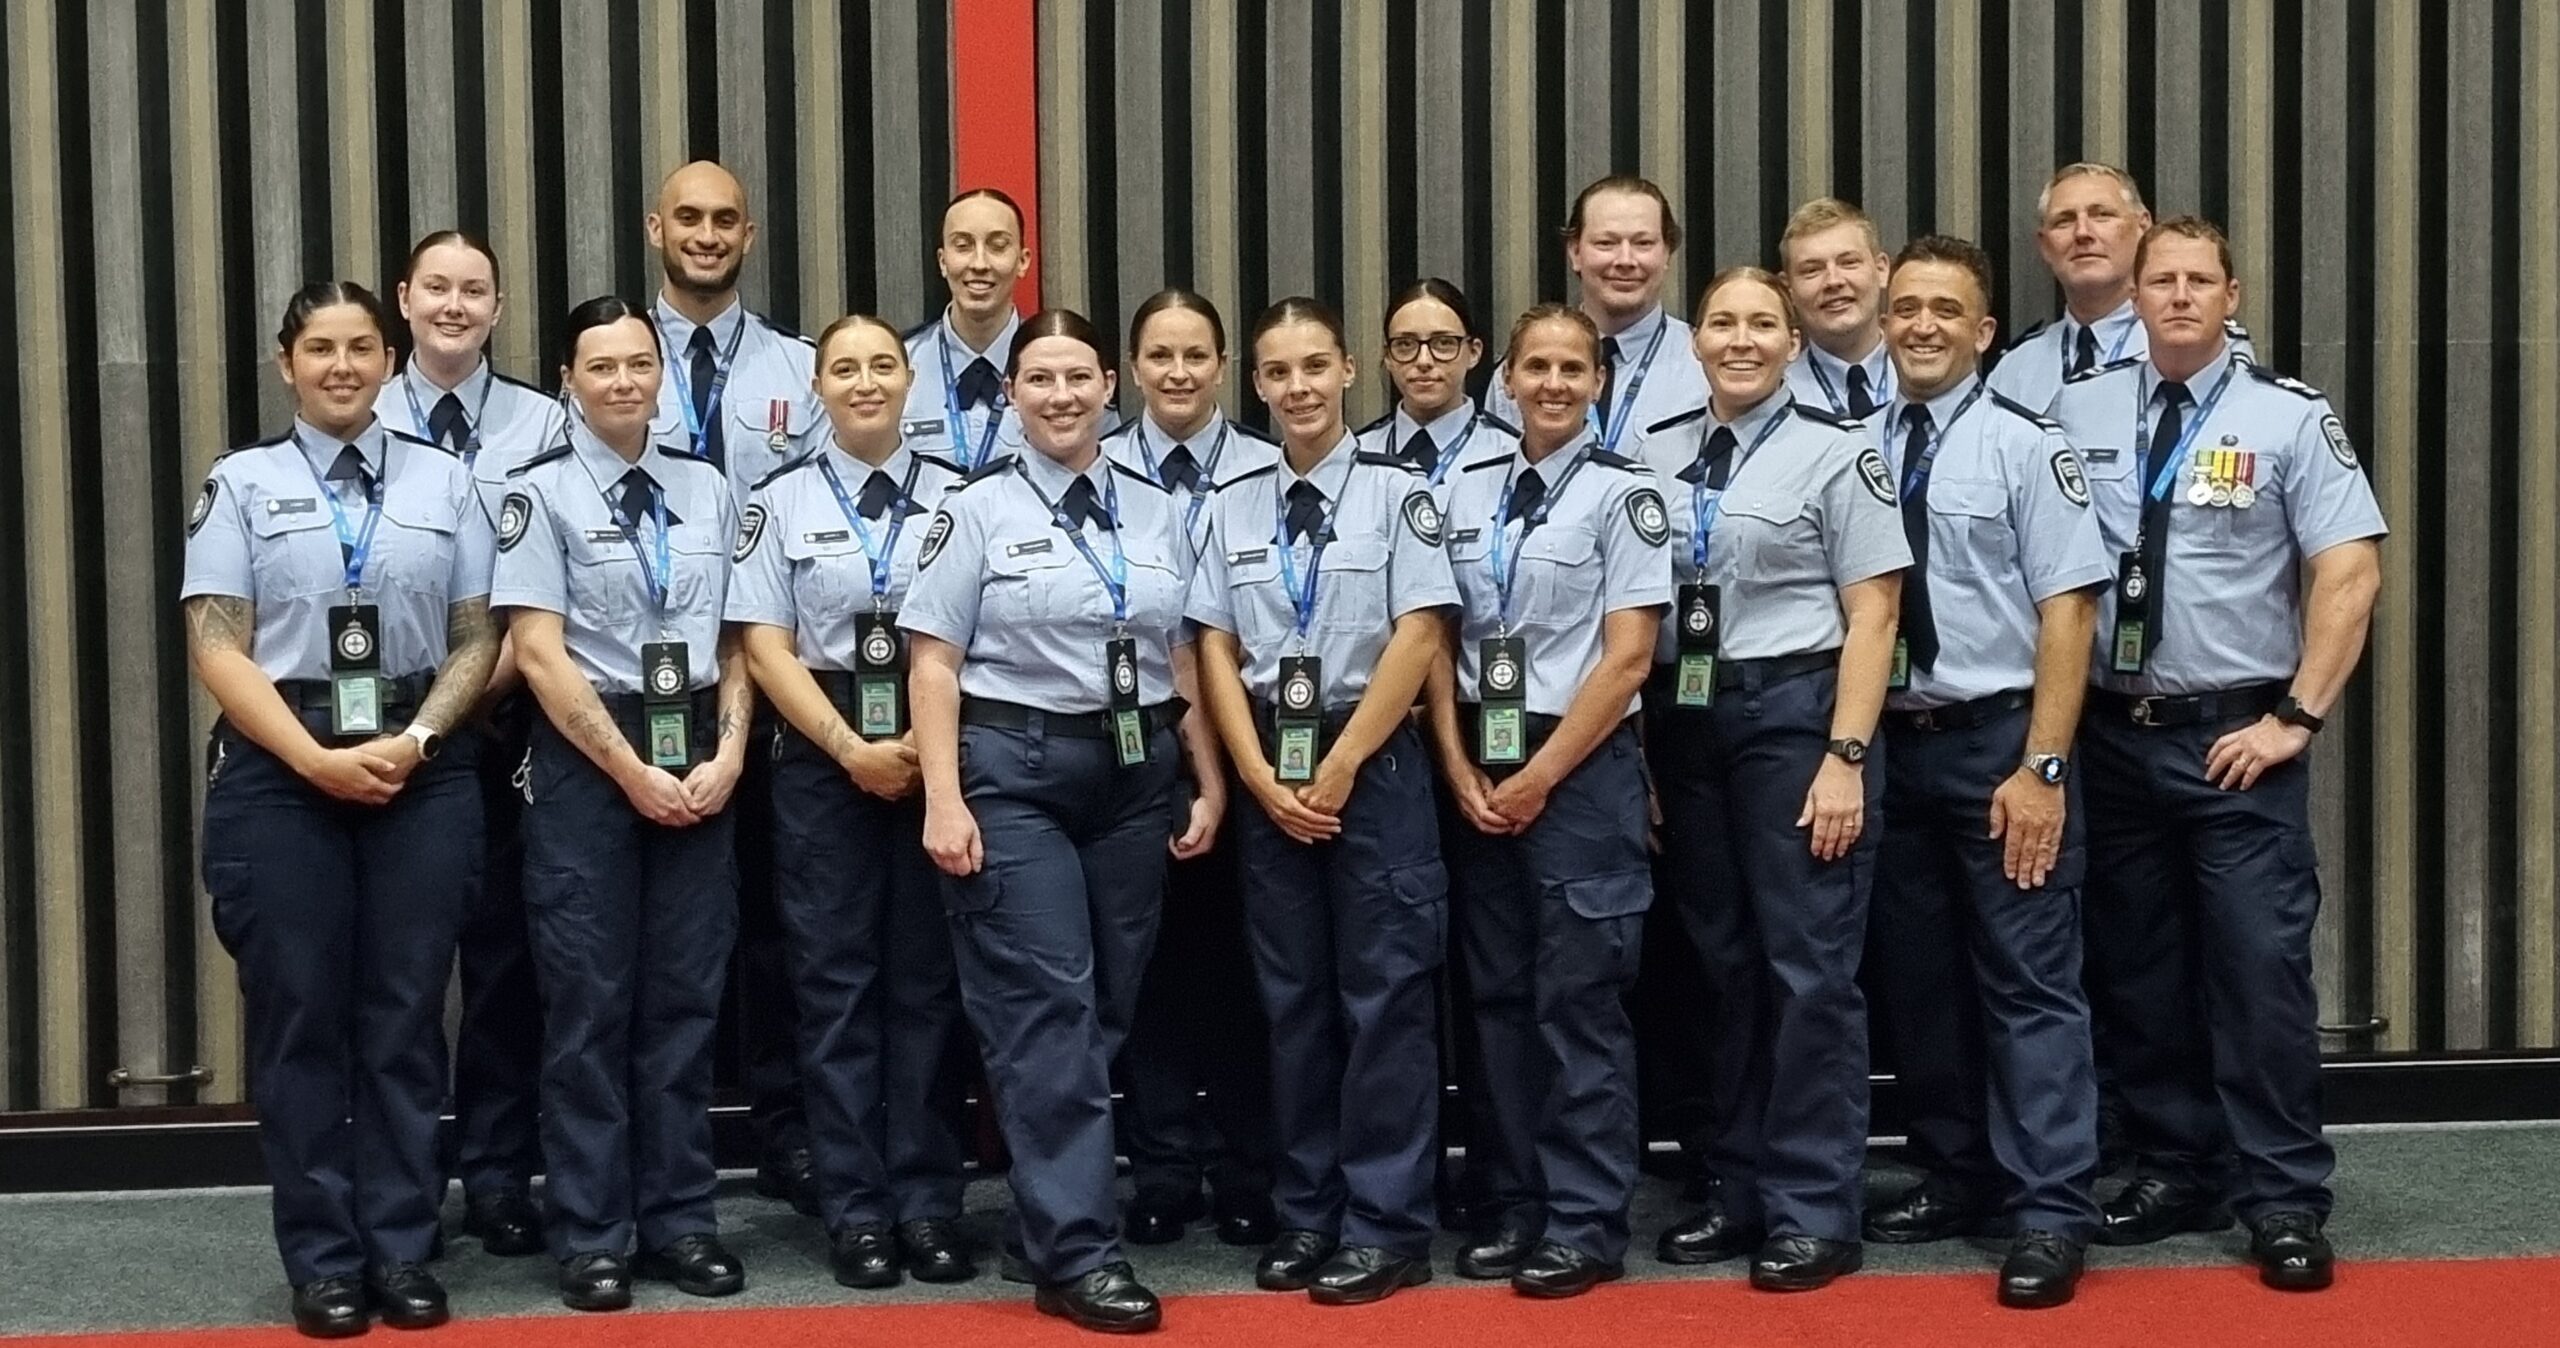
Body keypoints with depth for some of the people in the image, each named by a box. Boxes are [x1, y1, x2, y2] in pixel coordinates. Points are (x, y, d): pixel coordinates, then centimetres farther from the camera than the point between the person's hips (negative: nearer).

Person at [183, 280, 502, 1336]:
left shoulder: (444, 480, 9)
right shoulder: (242, 484, 5)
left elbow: (478, 640, 6)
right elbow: (217, 648, -3)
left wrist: (414, 741, -10)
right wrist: (318, 759, -13)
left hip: (422, 770, 1)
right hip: (279, 771, -1)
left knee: (405, 1013, 4)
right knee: (300, 1014, 2)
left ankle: (402, 1251, 13)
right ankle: (324, 1261, 12)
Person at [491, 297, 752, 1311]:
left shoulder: (708, 489, 9)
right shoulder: (540, 492, -3)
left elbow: (737, 639, 9)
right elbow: (538, 653, -9)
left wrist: (727, 755, -5)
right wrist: (632, 770, -13)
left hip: (701, 759, 4)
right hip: (586, 758, -4)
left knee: (685, 998, 8)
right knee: (589, 1002, 1)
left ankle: (680, 1223, 17)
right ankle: (590, 1238, 10)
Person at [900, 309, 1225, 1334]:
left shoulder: (1158, 511, 11)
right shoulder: (978, 509, 0)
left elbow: (1185, 660, 14)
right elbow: (934, 662, -4)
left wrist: (1209, 783, 9)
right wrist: (944, 798, -13)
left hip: (1137, 772, 5)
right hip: (1016, 771, -4)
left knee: (1110, 1007, 8)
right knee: (1047, 1007, -8)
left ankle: (1046, 1221, 22)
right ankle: (1076, 1252, -5)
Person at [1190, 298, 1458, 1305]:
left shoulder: (1396, 490, -2)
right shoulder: (1233, 506, 9)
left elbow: (1418, 636, -9)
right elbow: (1216, 651, 6)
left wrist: (1339, 768, -11)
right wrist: (1263, 777, -5)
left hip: (1374, 762, -4)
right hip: (1267, 769, 4)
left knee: (1383, 994, -2)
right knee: (1292, 995, 8)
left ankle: (1386, 1227, 4)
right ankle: (1309, 1215, 17)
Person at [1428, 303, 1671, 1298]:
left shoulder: (1621, 491, -5)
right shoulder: (1466, 486, 8)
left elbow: (1627, 659, -9)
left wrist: (1537, 778, -11)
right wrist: (1461, 769, -2)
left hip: (1581, 764, -5)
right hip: (1477, 770, 5)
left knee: (1579, 999, -3)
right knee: (1499, 995, 9)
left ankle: (1586, 1226, 5)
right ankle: (1516, 1209, 19)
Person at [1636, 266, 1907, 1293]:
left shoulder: (1834, 450, -3)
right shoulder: (1656, 451, 9)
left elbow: (1871, 614, -6)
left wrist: (1845, 756, -13)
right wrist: (1635, 749, 6)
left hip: (1795, 709, -5)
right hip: (1684, 718, 5)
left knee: (1809, 968, -3)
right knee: (1724, 966, 11)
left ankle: (1813, 1214, 6)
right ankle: (1741, 1192, 21)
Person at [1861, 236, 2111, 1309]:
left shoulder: (2022, 444, -7)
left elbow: (2067, 611, -10)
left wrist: (2040, 768, -16)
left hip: (1998, 740, -5)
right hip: (1894, 740, 5)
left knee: (2028, 981, -3)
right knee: (1917, 977, 13)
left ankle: (2049, 1214, 2)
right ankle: (1955, 1179, 28)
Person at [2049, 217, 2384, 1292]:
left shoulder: (2288, 418, -5)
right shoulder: (2077, 410, 4)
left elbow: (2350, 572, -9)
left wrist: (2295, 718, -12)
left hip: (2237, 736, -3)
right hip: (2112, 733, 4)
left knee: (2260, 967, -4)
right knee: (2137, 970, 11)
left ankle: (2284, 1202, 6)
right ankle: (2174, 1173, 24)